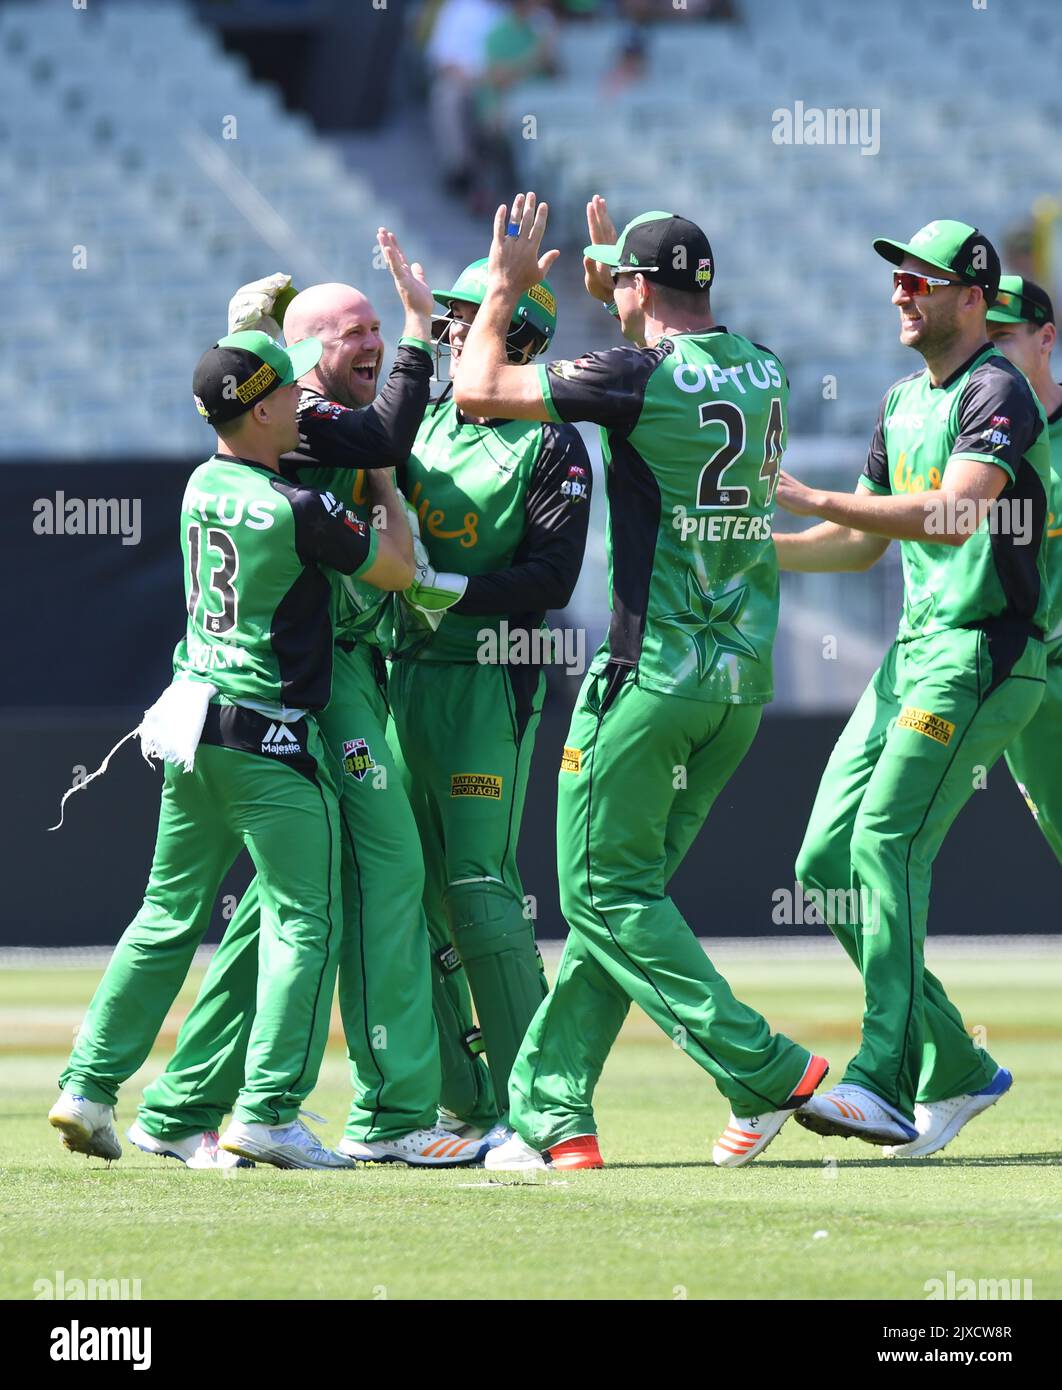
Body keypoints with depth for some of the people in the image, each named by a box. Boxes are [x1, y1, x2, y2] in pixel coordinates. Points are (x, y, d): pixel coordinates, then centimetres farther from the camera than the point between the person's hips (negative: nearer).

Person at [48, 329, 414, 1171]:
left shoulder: (202, 486, 6)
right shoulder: (297, 509, -16)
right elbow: (396, 571, -3)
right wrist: (386, 485, 10)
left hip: (193, 723, 8)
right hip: (270, 739, -8)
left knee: (168, 918, 15)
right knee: (304, 927, -2)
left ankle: (90, 1086, 11)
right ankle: (267, 1113, -10)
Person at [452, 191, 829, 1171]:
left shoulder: (641, 377, -15)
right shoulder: (761, 371, 7)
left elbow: (478, 390, -10)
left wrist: (506, 286, 4)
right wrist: (614, 284, 37)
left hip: (656, 669, -8)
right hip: (747, 672, 8)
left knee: (605, 888, 0)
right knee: (623, 885, 13)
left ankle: (764, 1070, -9)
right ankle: (553, 1115, 13)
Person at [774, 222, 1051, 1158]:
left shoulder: (997, 395, -10)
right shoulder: (904, 404, 19)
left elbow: (951, 514, -26)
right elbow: (865, 542, 26)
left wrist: (818, 501, -25)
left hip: (986, 655, -10)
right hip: (916, 651, 10)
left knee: (887, 843, -22)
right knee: (828, 860, 4)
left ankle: (885, 1081, -27)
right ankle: (953, 1070, 11)